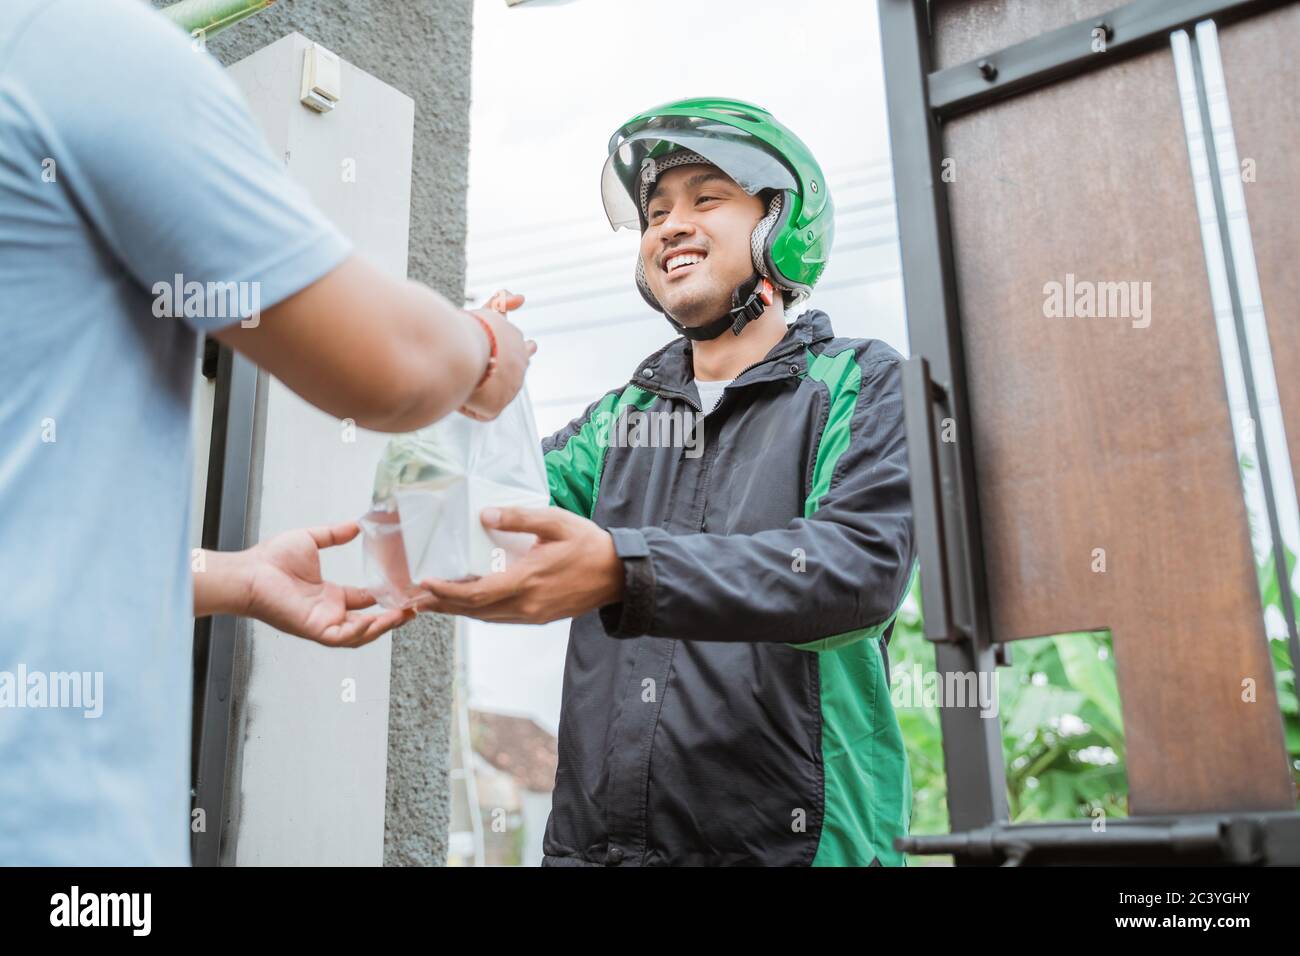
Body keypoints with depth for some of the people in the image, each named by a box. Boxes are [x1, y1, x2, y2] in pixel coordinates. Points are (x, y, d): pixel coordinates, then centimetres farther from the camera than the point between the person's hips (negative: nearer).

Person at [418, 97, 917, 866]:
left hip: (792, 840, -4)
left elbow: (863, 566, -17)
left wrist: (623, 571, -29)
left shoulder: (860, 384, 0)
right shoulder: (618, 418, 14)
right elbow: (500, 524, 5)